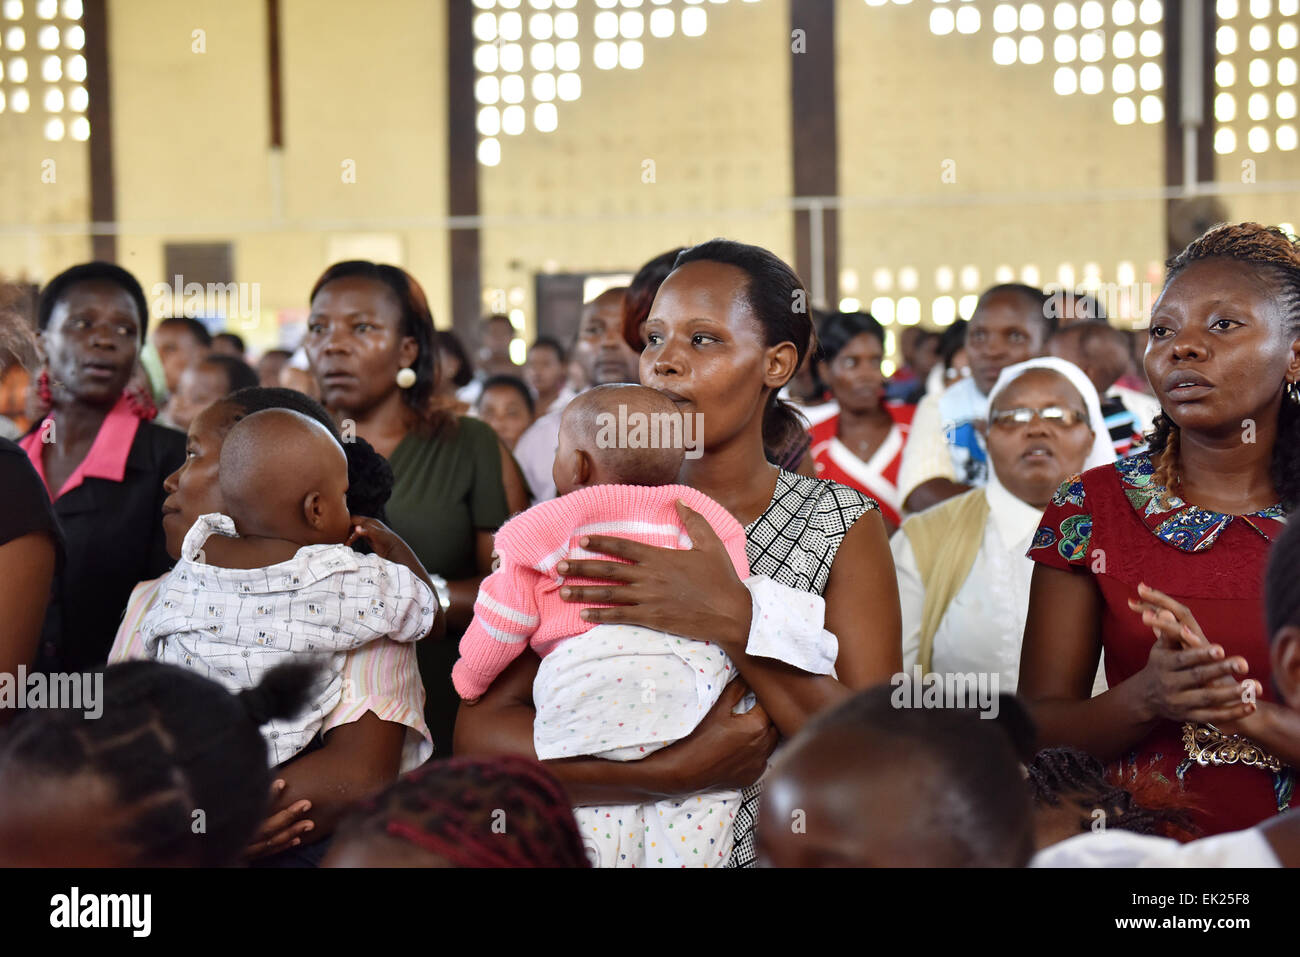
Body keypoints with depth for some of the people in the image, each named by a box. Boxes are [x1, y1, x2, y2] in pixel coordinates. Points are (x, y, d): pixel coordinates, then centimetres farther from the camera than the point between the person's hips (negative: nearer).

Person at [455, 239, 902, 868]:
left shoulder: (844, 525, 3)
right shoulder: (590, 516, 5)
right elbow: (478, 734, -4)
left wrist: (733, 621, -18)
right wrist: (676, 770, -14)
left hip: (771, 849, -1)